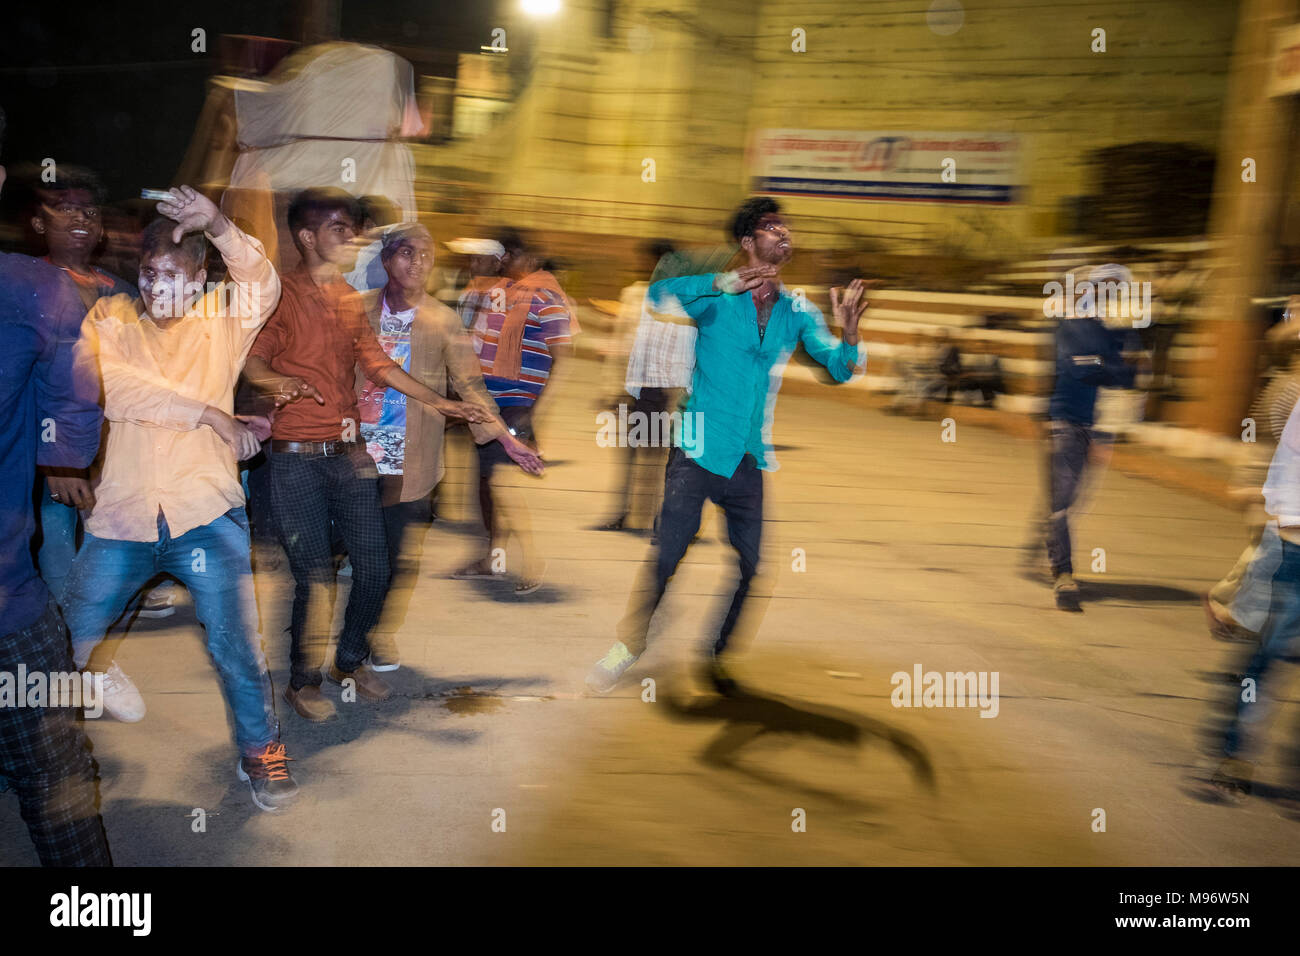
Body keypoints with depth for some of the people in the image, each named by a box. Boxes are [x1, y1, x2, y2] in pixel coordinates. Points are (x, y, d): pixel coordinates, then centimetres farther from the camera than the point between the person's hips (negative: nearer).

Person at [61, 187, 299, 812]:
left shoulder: (221, 320, 7)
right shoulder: (110, 318, 7)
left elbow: (262, 286, -15)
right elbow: (97, 378, -13)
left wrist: (219, 228, -35)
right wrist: (207, 413, -19)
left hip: (205, 514, -2)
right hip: (121, 517, 2)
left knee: (235, 641, -5)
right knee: (65, 641, 9)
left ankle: (261, 749, 17)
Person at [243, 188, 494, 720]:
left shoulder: (350, 298, 16)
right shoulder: (281, 296, -4)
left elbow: (377, 364, 19)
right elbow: (252, 360, -14)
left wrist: (442, 404, 13)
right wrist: (277, 382, -37)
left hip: (349, 454, 6)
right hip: (296, 458, -6)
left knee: (374, 566, 7)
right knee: (316, 578, -4)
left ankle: (350, 662, 30)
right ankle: (302, 682, 17)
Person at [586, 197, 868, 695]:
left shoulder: (798, 311, 7)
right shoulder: (717, 298, -5)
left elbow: (840, 368, 0)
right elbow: (659, 292, -22)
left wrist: (848, 333, -22)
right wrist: (725, 282, -34)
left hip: (750, 461, 5)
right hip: (698, 452, -4)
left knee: (747, 566, 9)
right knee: (666, 557, -4)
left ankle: (714, 656, 27)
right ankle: (626, 647, 12)